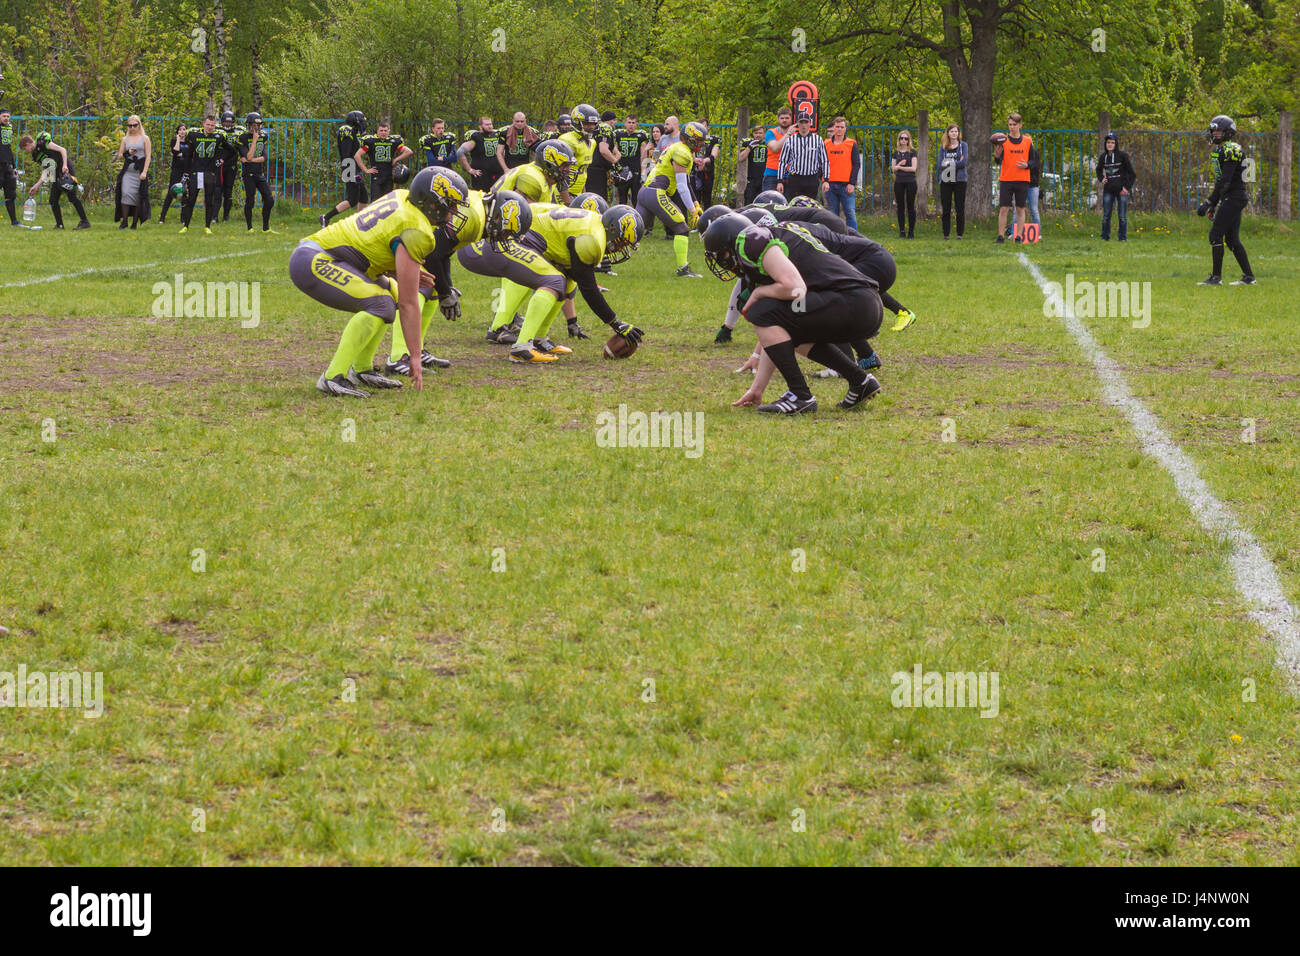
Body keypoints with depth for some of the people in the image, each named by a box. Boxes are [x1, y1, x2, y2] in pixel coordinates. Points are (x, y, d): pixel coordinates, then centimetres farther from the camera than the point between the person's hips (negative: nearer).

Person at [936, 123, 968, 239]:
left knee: (960, 208, -3)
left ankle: (960, 234, 1)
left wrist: (949, 163, -6)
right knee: (946, 209, 1)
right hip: (945, 181, 2)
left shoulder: (963, 145, 4)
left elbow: (964, 162, -8)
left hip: (959, 180, -2)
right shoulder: (943, 147, 10)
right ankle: (946, 234, 6)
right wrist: (956, 162, -9)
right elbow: (940, 164, 0)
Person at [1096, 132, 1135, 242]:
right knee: (1106, 215, 3)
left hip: (1122, 190, -3)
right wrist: (1101, 179, 5)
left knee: (1122, 216, 0)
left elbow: (1132, 173, -4)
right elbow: (1099, 170, 25)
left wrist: (1127, 187, -9)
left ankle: (1123, 237, 8)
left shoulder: (1122, 155, -6)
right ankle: (1105, 236, 11)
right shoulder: (1103, 157, 5)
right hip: (1108, 190, 3)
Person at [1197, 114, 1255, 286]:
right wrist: (1213, 204, 23)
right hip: (1233, 199, 10)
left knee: (1215, 235, -9)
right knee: (1232, 238, 10)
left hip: (1233, 197, -10)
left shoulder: (1231, 150, -15)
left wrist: (1209, 202, -22)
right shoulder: (1222, 150, 17)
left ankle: (1216, 277, -8)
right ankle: (1249, 277, 12)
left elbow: (1224, 181, -21)